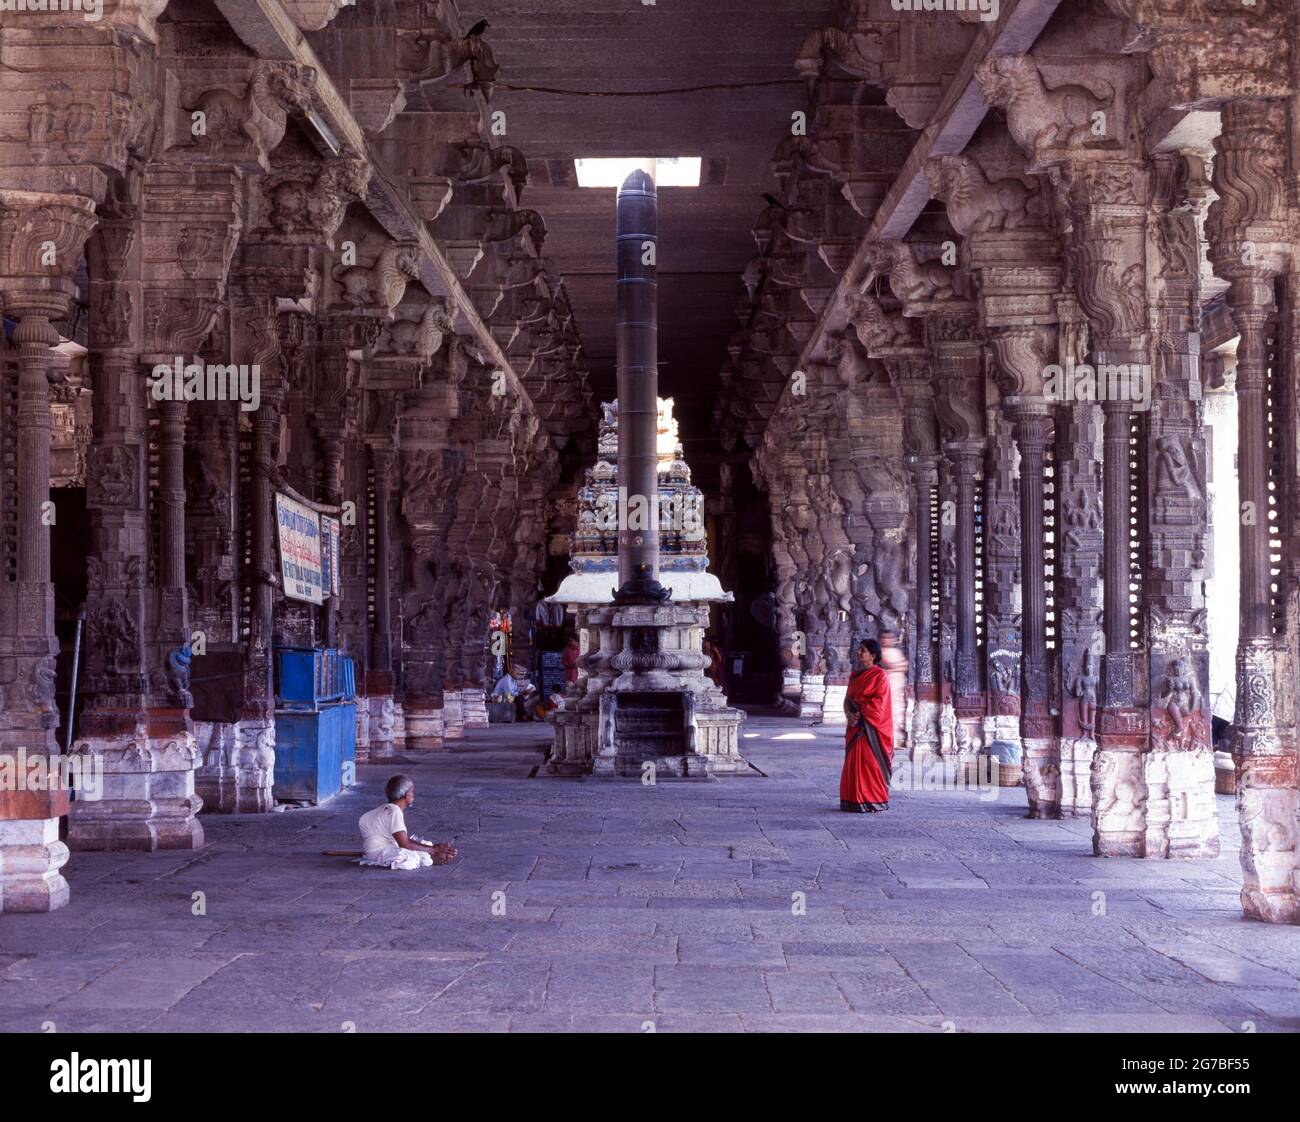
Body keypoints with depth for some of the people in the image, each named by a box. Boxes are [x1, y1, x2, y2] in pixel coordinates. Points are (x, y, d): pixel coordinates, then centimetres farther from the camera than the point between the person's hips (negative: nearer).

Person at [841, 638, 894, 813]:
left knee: (869, 763, -6)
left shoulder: (879, 676, -7)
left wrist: (860, 714, -12)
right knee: (854, 762, 6)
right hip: (856, 726, 7)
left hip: (871, 727, -7)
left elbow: (878, 704, -13)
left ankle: (872, 801, -1)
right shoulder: (855, 675, 15)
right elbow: (847, 699, 11)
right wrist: (849, 714, -8)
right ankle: (854, 800, 10)